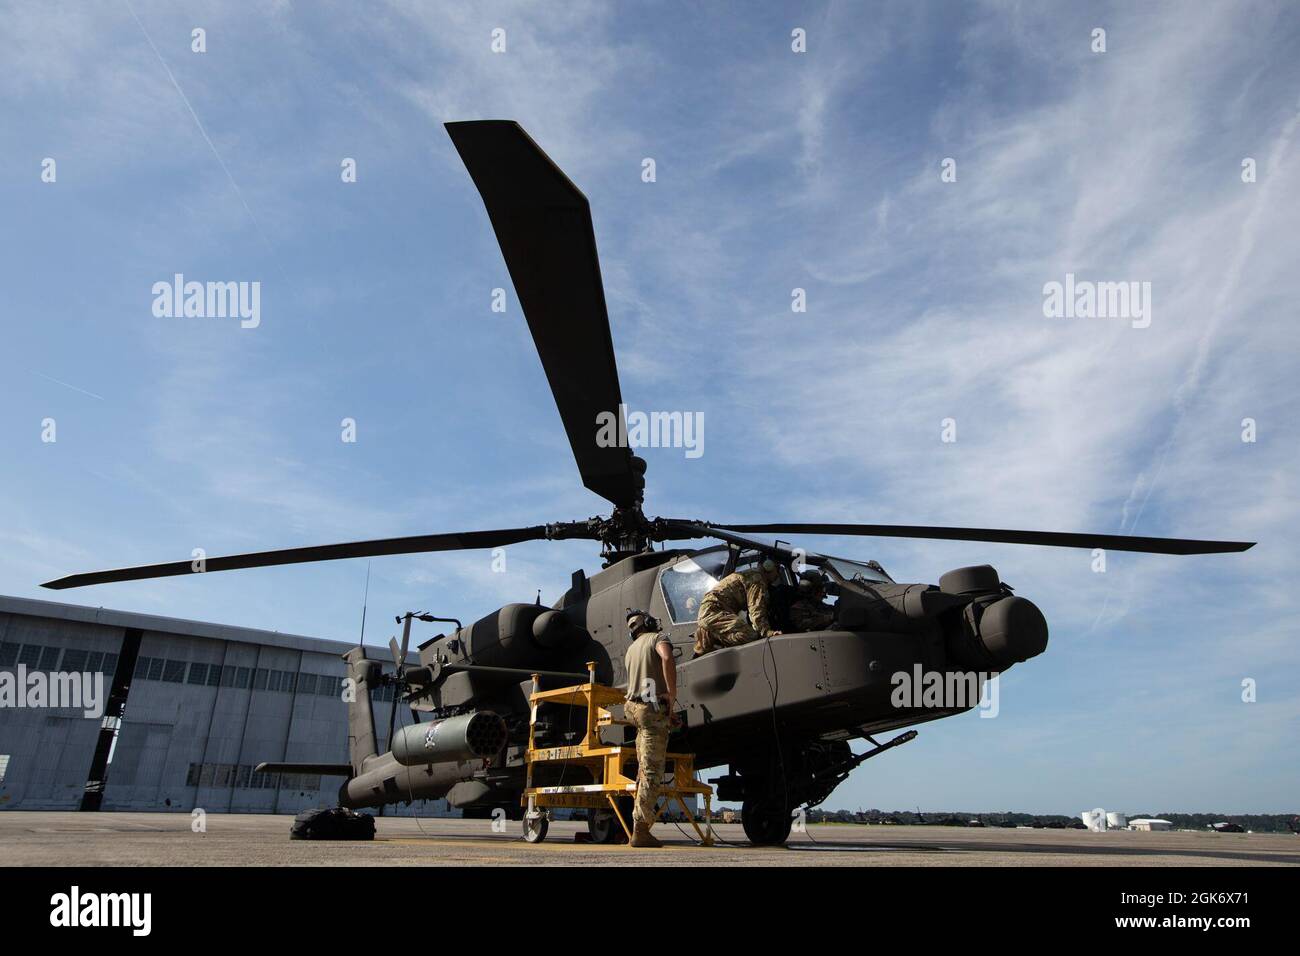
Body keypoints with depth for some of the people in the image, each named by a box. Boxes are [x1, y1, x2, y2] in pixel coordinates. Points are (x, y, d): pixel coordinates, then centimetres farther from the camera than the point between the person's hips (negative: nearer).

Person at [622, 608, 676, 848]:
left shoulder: (630, 651, 22)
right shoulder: (658, 638, 0)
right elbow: (666, 658, -23)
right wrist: (672, 695, -18)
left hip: (634, 707, 8)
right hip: (653, 709, -8)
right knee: (651, 772, -8)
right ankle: (640, 830, -12)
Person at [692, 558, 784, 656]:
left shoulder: (749, 575, 28)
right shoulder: (757, 579, -4)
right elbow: (756, 610, -17)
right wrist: (767, 632, -26)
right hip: (714, 612, -11)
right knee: (749, 636, -28)